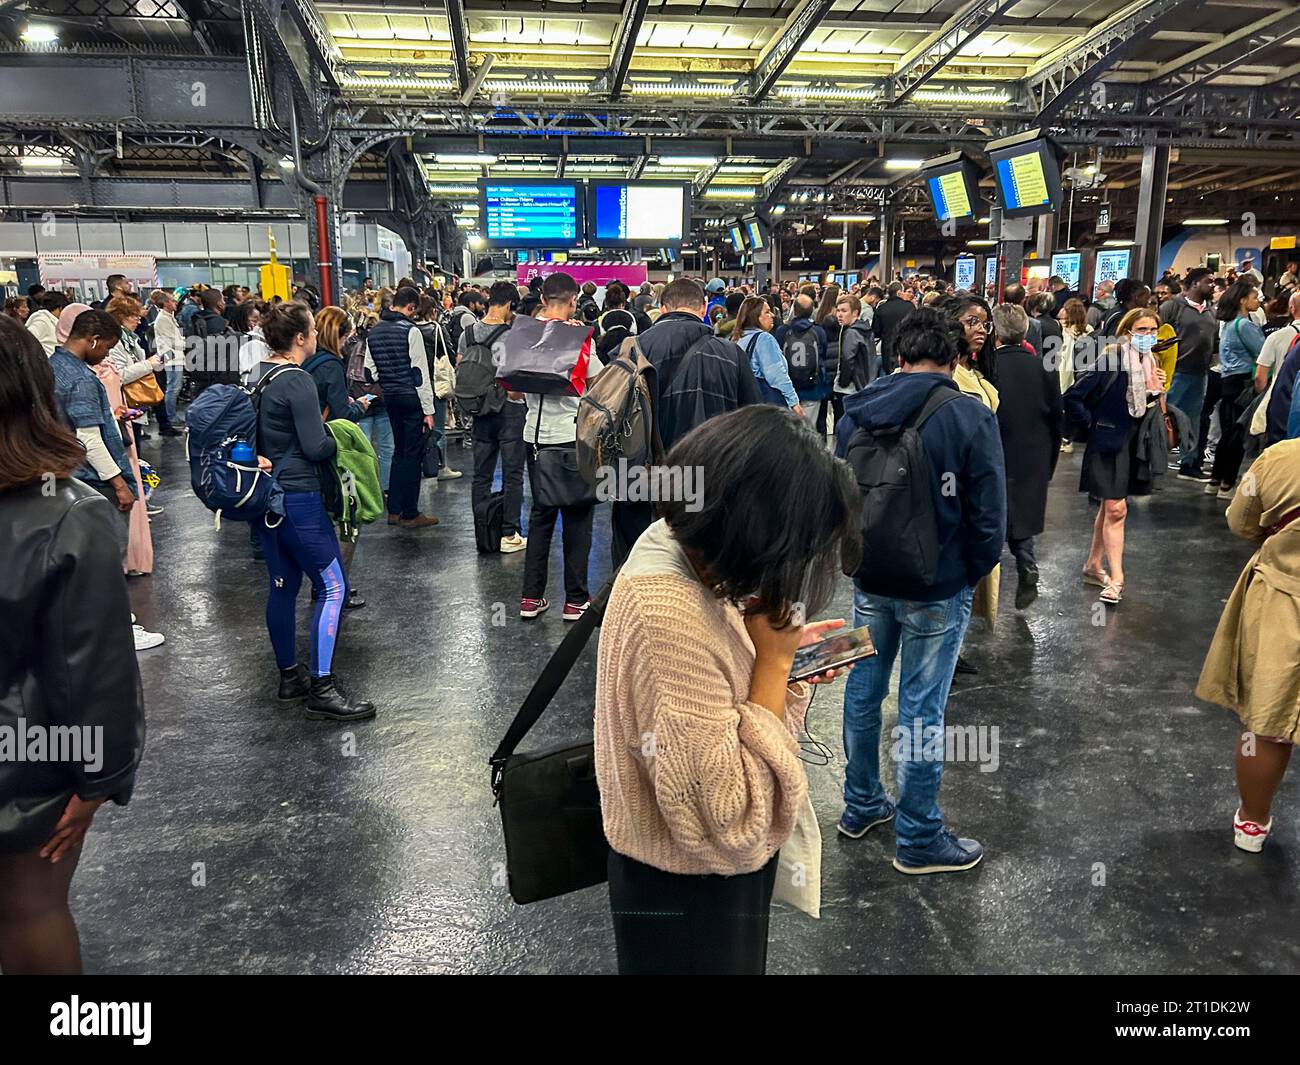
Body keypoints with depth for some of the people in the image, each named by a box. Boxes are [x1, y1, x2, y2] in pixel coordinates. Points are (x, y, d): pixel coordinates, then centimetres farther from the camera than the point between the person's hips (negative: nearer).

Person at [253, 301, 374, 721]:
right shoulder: (298, 382, -16)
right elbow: (315, 447, -17)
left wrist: (259, 457, 9)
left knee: (282, 585, 15)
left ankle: (290, 674, 26)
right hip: (297, 496, -10)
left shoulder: (260, 378, 10)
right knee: (332, 585, -5)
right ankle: (321, 690, -6)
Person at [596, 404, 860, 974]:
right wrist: (774, 660, -28)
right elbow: (732, 823, -32)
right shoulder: (671, 619, -36)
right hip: (690, 892, -9)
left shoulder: (679, 546, -7)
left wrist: (777, 652, -7)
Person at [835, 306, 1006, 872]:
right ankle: (918, 839, 20)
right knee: (922, 710, 5)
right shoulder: (970, 417, -14)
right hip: (937, 588, -4)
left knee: (863, 693, 18)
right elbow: (989, 517, -12)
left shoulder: (857, 412, 0)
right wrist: (971, 576, 2)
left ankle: (861, 805, 35)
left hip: (870, 581, 5)